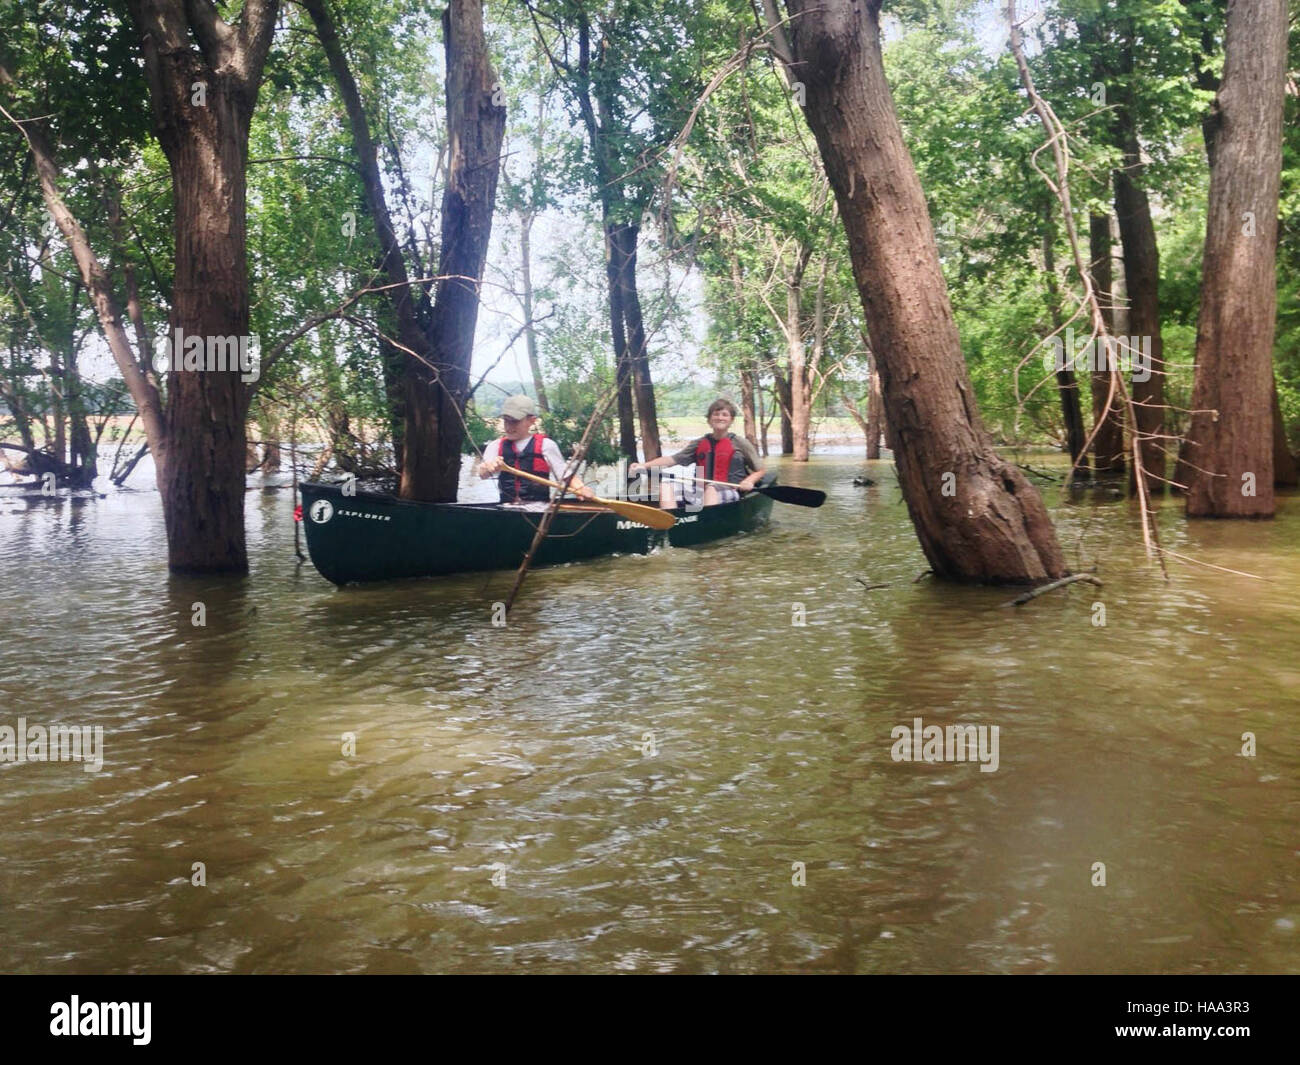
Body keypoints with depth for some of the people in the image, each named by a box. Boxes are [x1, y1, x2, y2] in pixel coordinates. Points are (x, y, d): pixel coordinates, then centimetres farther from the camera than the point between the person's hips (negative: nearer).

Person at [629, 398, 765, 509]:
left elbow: (761, 470, 9)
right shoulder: (699, 444, 17)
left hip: (729, 494, -5)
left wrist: (749, 481, -13)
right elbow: (673, 459, 9)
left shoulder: (740, 444, 7)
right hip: (700, 494, 5)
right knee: (666, 484, -13)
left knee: (711, 488, -37)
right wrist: (644, 465, -5)